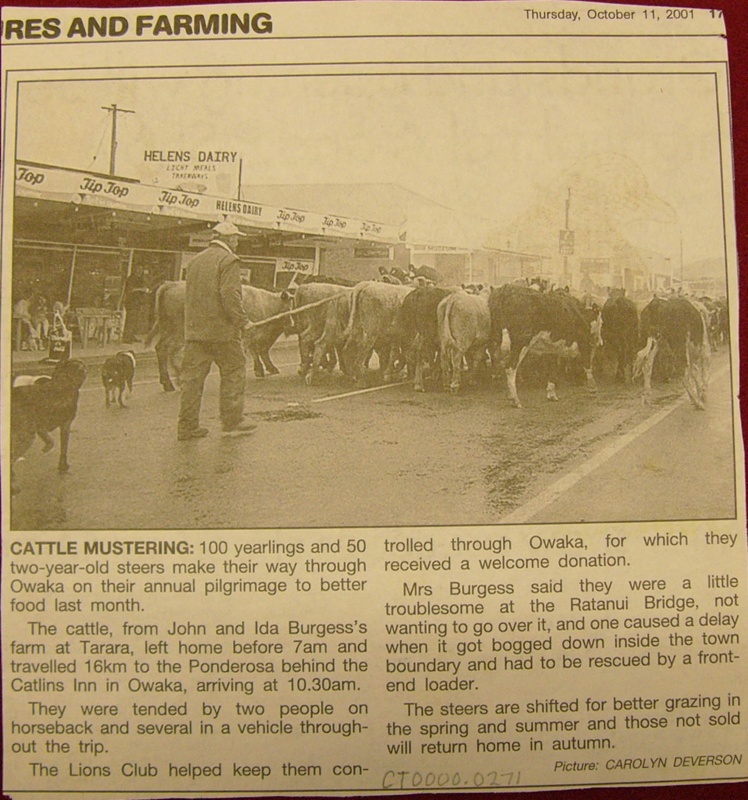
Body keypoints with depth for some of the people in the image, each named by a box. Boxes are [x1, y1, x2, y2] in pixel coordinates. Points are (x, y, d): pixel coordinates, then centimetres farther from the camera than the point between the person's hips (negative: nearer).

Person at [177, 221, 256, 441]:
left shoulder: (195, 260, 15)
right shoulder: (228, 260, -8)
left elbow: (190, 294, 17)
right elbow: (230, 295, -18)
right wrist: (242, 320, -10)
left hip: (194, 329, 7)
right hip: (222, 328, -7)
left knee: (192, 375, 6)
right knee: (234, 372, 6)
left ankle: (187, 425, 8)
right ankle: (232, 421, 11)